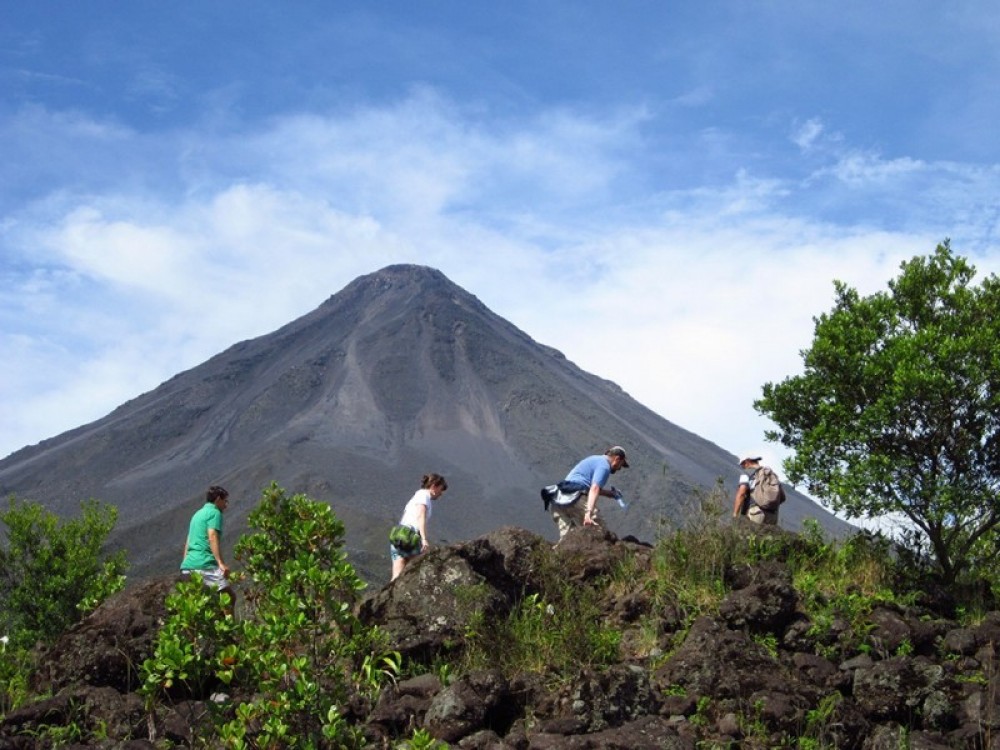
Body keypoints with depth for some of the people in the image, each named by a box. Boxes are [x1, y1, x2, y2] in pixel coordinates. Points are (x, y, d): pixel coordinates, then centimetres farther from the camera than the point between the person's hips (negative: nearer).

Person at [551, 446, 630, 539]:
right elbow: (594, 489, -17)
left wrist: (608, 492, 40)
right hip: (576, 499, -9)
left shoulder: (595, 459, 28)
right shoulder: (604, 465, -1)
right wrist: (588, 514, -27)